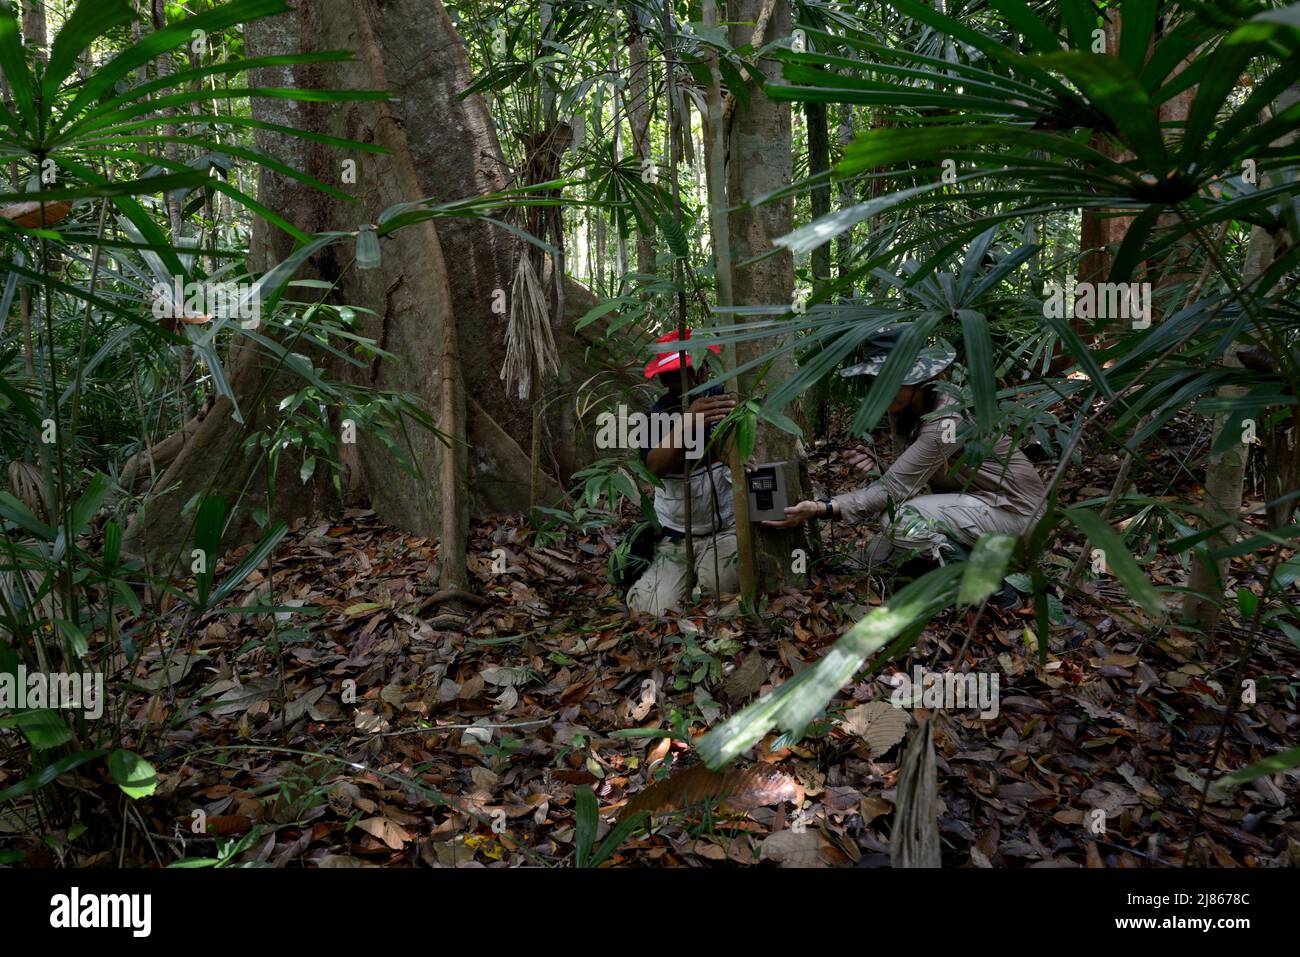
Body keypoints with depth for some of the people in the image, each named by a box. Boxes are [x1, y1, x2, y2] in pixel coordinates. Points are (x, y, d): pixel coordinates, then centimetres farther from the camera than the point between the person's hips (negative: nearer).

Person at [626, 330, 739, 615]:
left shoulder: (720, 399, -4)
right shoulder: (658, 415, -7)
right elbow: (655, 466, -26)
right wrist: (686, 424, -44)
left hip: (725, 528, -1)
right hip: (676, 536, 1)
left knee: (721, 581, -30)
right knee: (655, 609, -13)